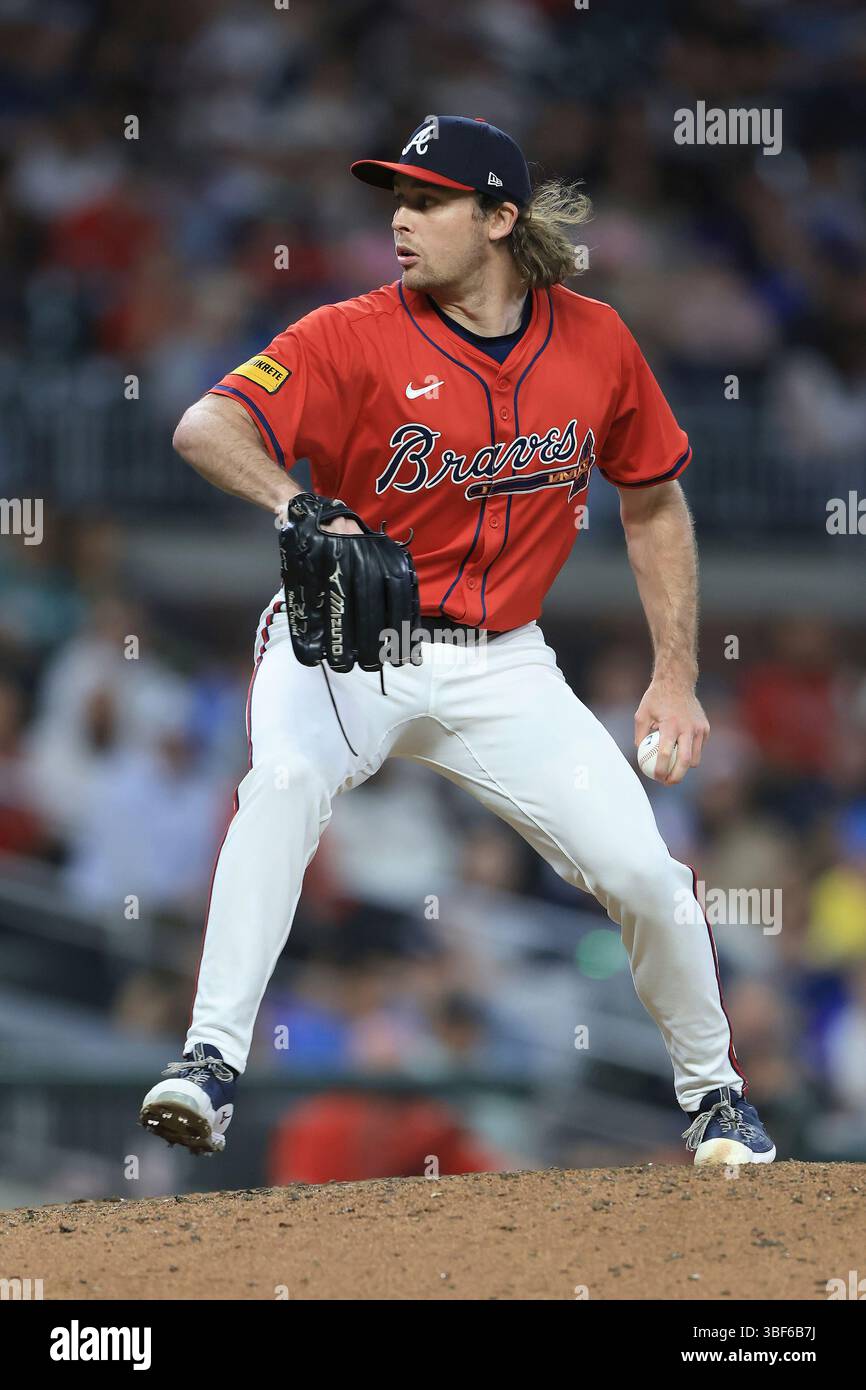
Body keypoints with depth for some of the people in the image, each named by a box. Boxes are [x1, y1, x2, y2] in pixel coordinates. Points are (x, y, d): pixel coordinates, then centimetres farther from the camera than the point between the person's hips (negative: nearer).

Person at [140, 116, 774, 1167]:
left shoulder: (594, 342, -2)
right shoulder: (356, 338, -13)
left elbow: (653, 502, 12)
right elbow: (208, 426, -27)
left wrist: (676, 675, 6)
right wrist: (294, 504, -48)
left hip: (500, 666, 3)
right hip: (347, 646, -2)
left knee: (642, 871, -5)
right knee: (285, 775, -34)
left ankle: (713, 1091, 22)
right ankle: (211, 1062, -34)